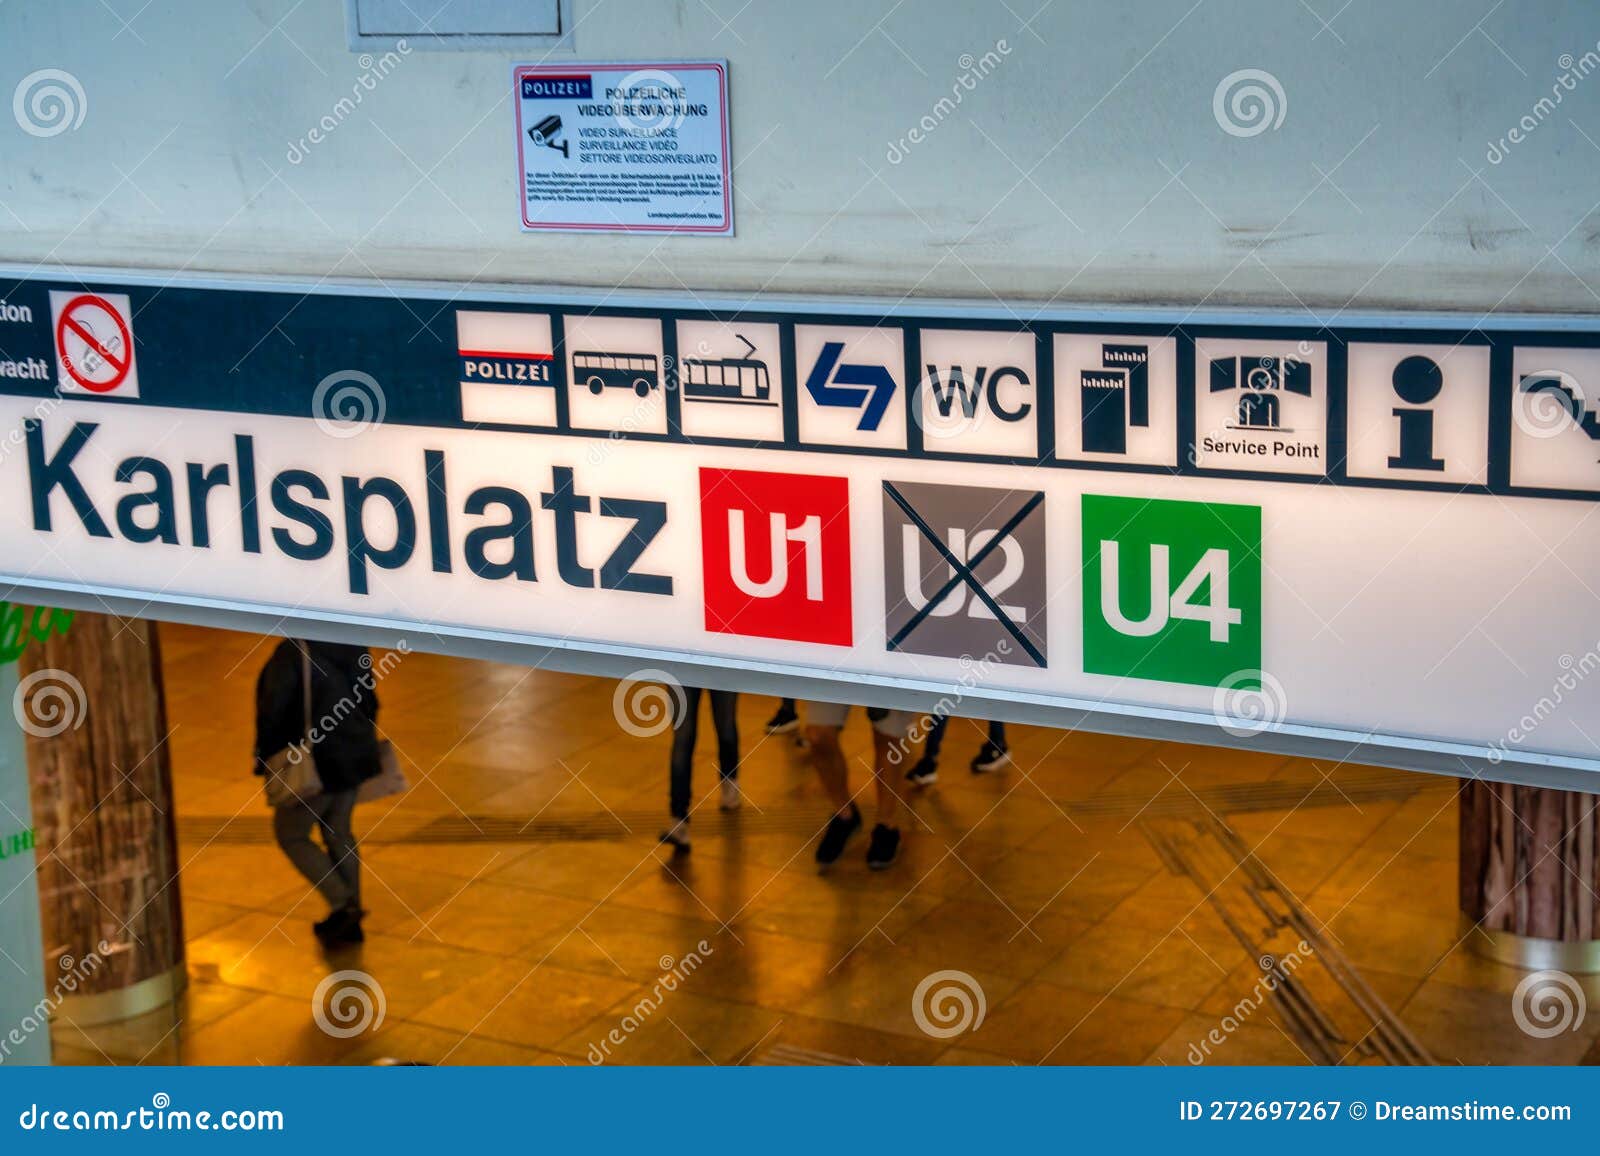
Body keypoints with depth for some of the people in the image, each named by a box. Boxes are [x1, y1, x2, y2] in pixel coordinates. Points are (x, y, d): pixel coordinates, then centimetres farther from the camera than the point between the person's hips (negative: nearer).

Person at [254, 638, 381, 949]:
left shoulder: (291, 654, -19)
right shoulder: (353, 648, 4)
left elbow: (272, 712, -18)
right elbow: (370, 703, 13)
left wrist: (264, 758, -5)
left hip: (316, 765, -7)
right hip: (355, 759, 7)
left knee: (291, 834, 10)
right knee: (338, 834, 20)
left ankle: (342, 905, -2)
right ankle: (349, 920, 25)